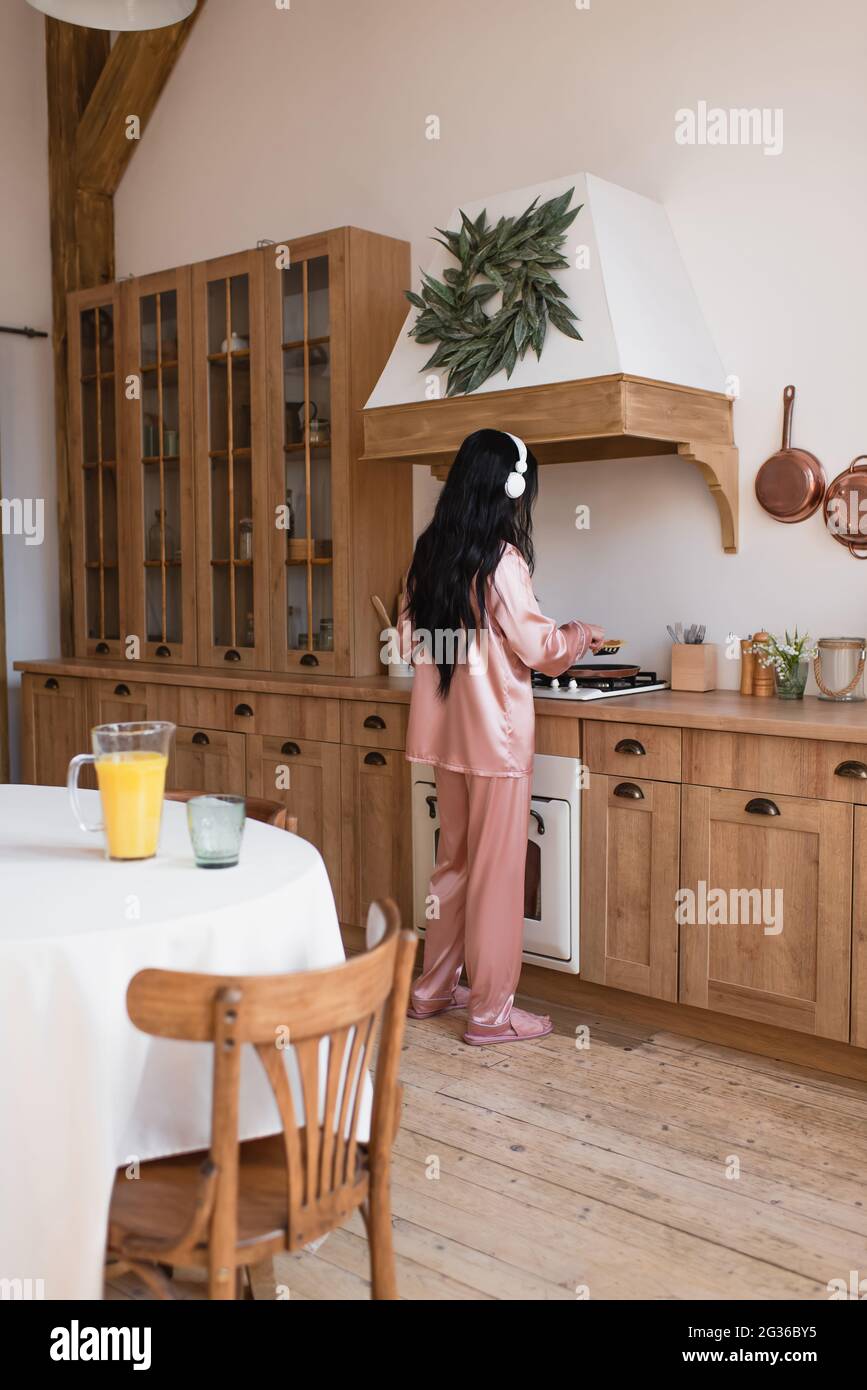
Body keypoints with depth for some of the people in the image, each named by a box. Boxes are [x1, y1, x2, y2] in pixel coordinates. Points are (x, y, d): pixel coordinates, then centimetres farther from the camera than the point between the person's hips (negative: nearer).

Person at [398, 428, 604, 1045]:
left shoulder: (430, 553, 7)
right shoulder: (501, 559, -15)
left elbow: (412, 638, 14)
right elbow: (537, 647, -12)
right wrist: (583, 634, 6)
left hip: (447, 728, 8)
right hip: (496, 731, -7)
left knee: (455, 861, 19)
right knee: (498, 871, 2)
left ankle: (434, 988, 29)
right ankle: (492, 1012, 12)